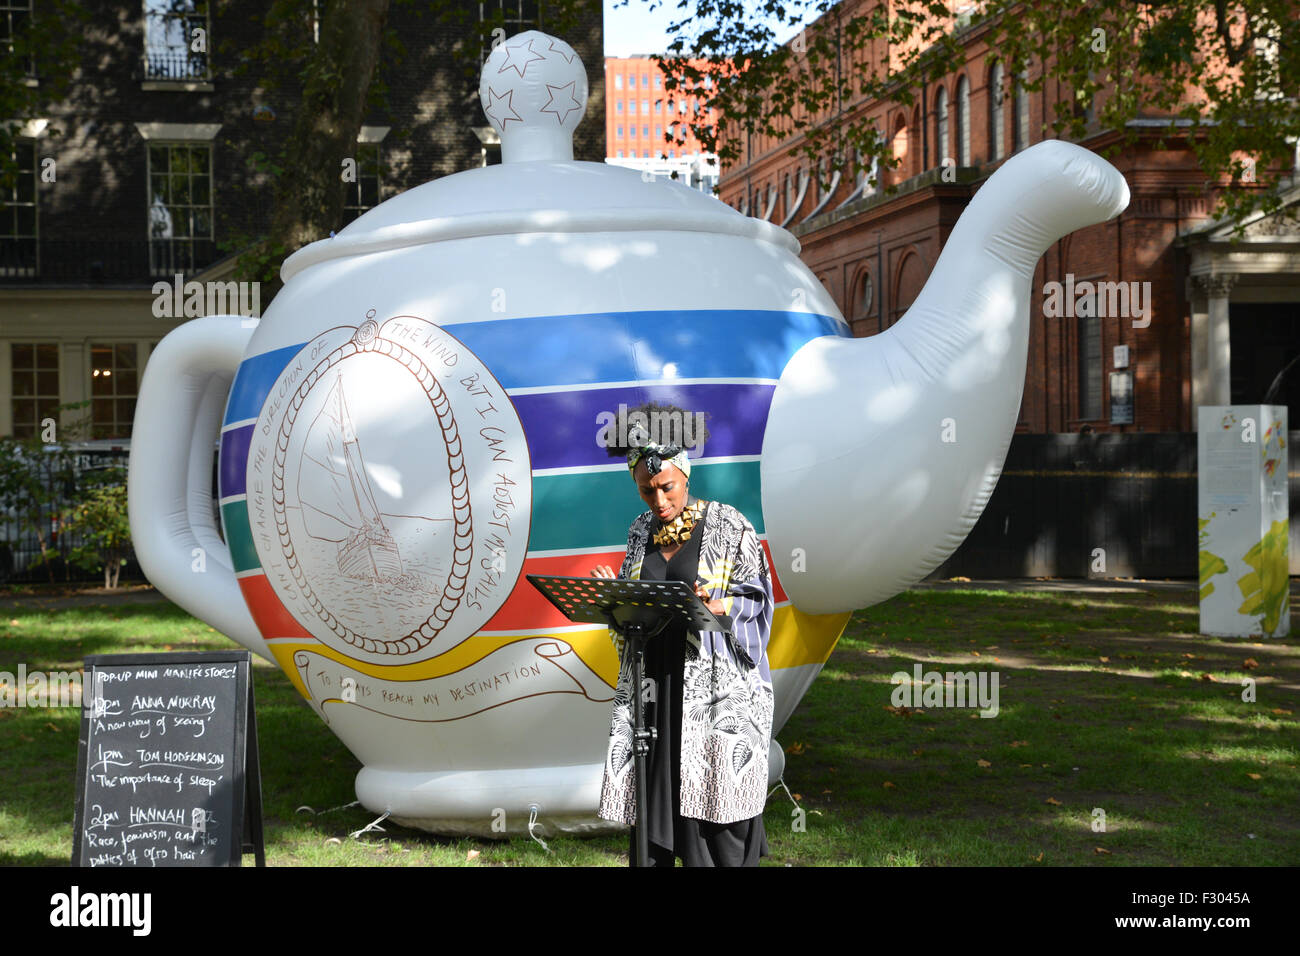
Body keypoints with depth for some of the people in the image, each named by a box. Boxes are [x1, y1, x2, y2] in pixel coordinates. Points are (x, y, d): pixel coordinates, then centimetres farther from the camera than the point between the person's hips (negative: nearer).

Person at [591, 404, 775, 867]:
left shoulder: (727, 525, -4)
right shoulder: (642, 531, 11)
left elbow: (755, 596, -4)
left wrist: (715, 608, -22)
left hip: (715, 684, -4)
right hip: (652, 678, 5)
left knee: (713, 795, -7)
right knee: (653, 792, 3)